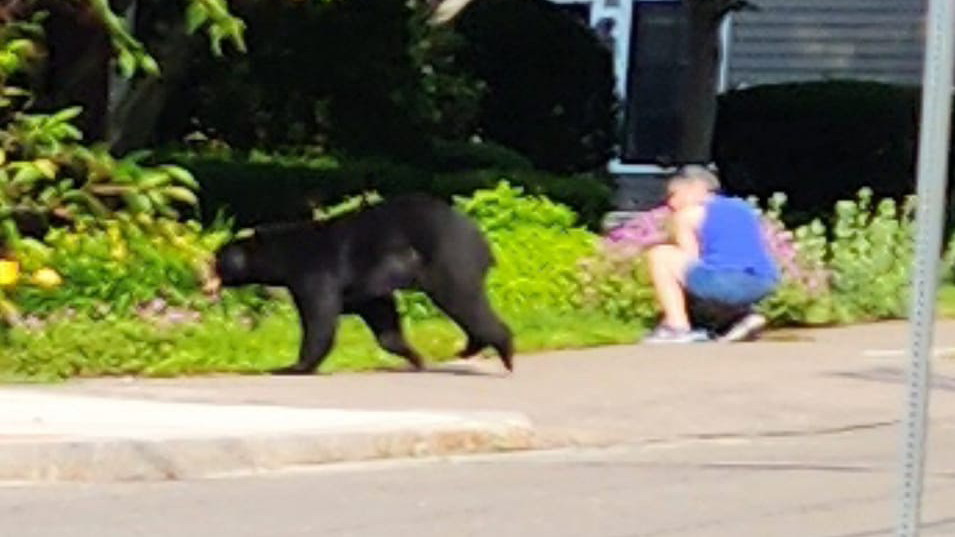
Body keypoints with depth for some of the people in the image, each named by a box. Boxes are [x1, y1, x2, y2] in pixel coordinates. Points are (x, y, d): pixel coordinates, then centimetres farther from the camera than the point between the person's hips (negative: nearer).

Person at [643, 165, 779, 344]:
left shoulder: (687, 214, 7)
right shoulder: (743, 208, 27)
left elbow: (690, 260, 2)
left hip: (725, 285, -8)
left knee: (659, 255, 4)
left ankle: (678, 327, -3)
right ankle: (745, 314, 17)